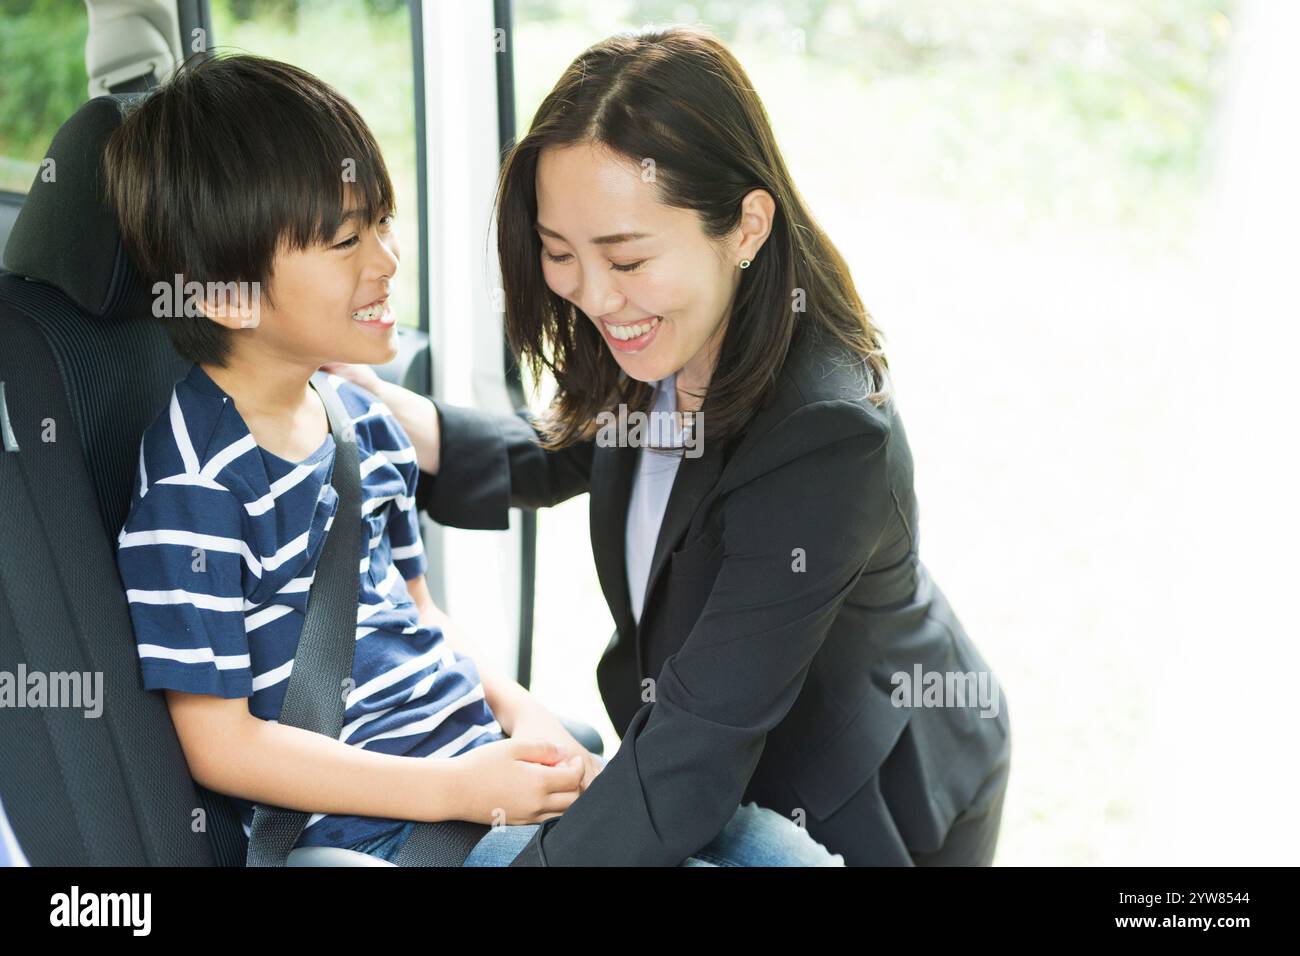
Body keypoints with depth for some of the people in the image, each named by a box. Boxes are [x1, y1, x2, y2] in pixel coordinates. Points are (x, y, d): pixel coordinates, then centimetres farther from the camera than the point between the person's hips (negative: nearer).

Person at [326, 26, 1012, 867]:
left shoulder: (827, 439, -37)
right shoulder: (661, 361, -12)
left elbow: (695, 758, -37)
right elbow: (557, 461, 10)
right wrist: (368, 396, -1)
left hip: (869, 813, -6)